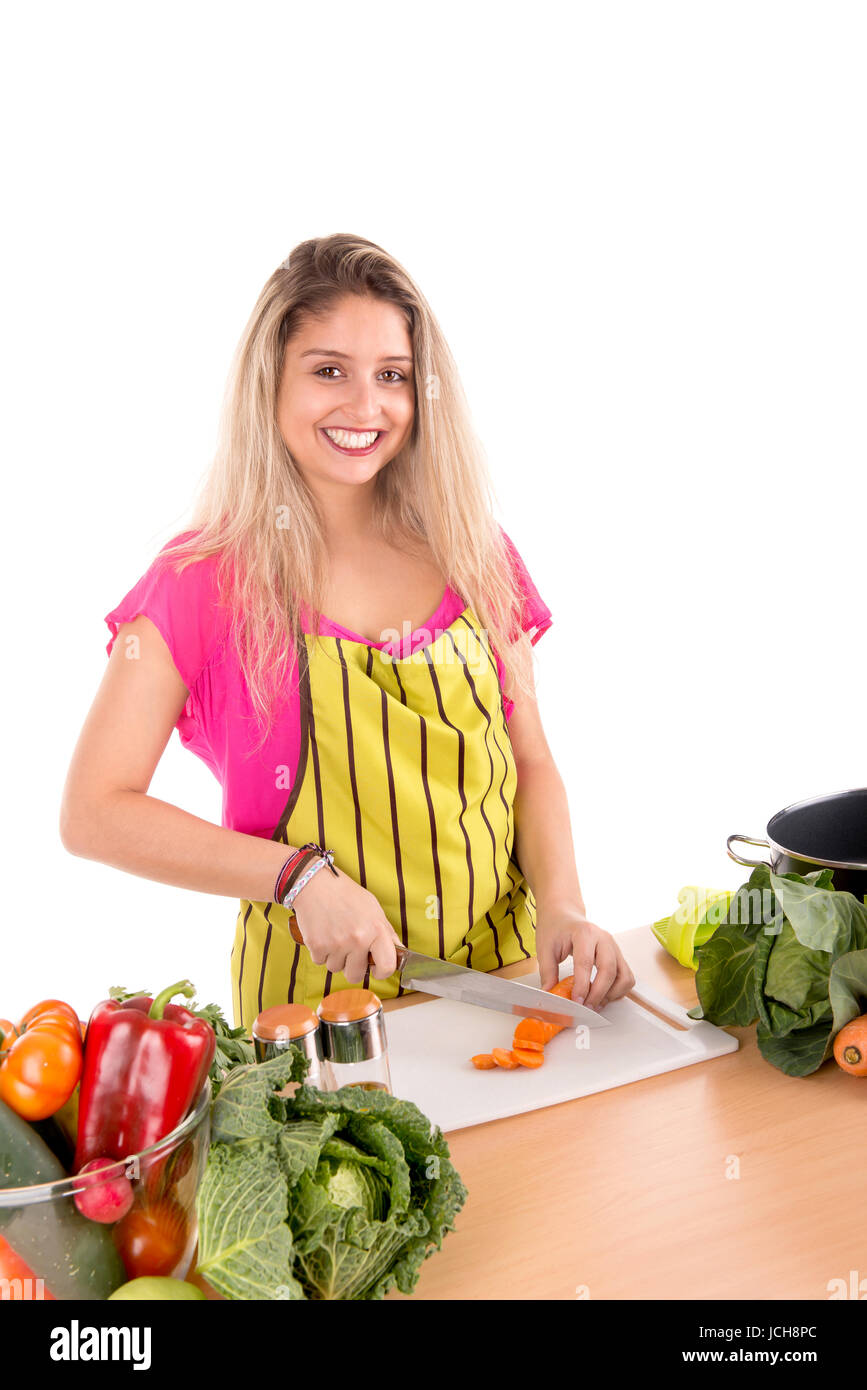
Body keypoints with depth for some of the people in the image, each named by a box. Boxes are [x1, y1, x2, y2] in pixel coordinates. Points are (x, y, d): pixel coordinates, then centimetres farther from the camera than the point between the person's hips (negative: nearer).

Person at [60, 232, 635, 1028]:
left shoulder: (471, 553, 4)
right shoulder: (204, 580, -8)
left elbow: (532, 764, 9)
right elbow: (94, 812, -9)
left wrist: (561, 903, -8)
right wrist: (300, 877, -17)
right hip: (317, 991, -2)